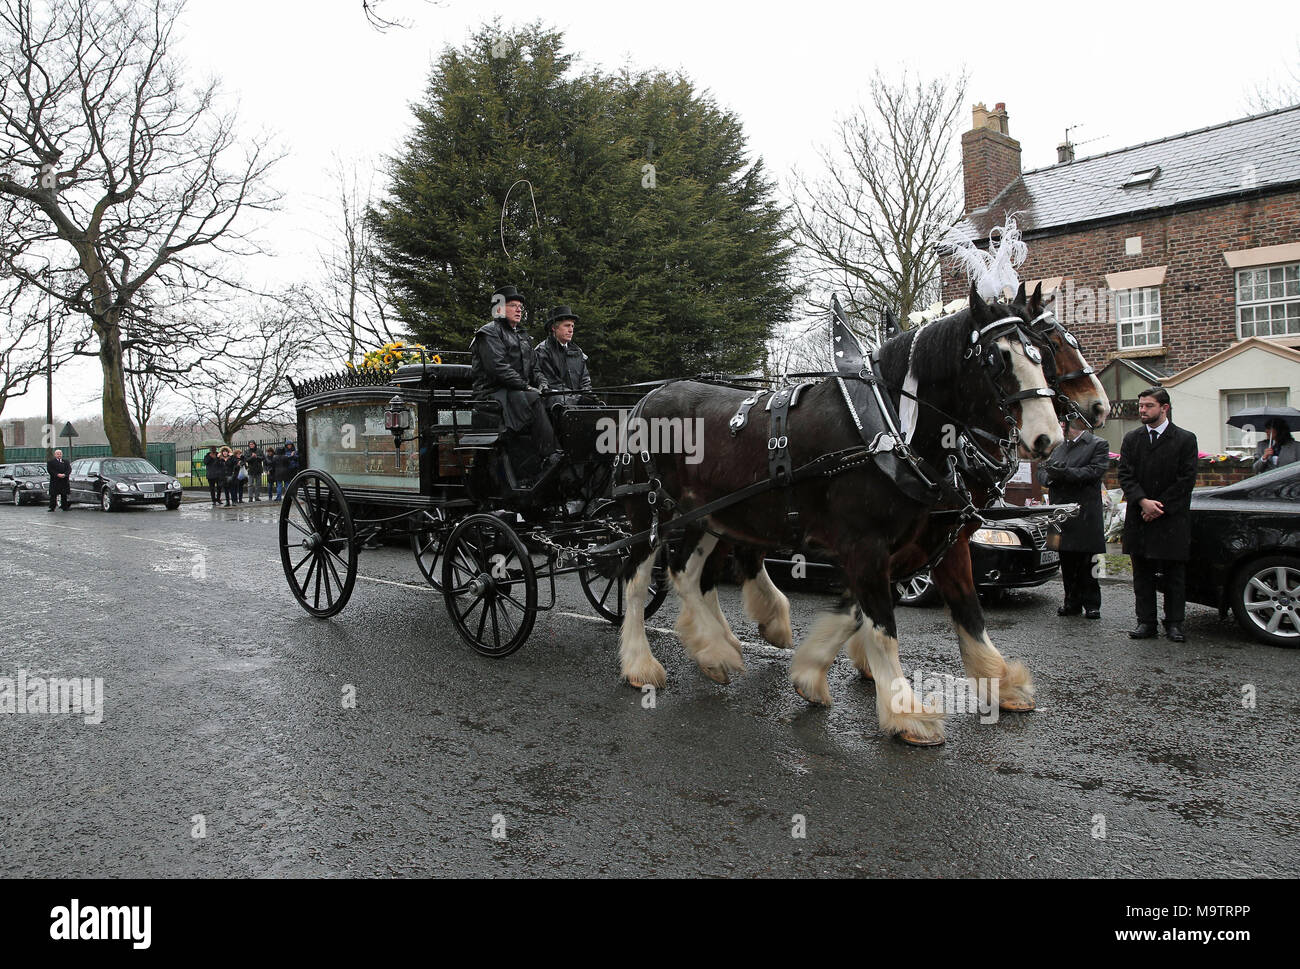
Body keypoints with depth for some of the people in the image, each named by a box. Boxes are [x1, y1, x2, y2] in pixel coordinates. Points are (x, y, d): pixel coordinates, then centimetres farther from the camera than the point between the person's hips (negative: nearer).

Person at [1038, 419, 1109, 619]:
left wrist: (1065, 474, -23)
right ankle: (1072, 603, 18)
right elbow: (1042, 471, 13)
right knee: (1067, 563, 9)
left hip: (1085, 515, -5)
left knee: (1086, 562, -1)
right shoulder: (1057, 447, 17)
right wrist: (1050, 475, -10)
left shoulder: (1098, 445, -1)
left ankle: (1091, 604, 9)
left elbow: (1095, 471, -14)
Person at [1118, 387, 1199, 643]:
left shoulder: (1185, 439, -1)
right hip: (1139, 519, 3)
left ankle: (1174, 624, 12)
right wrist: (1143, 501, -13)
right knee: (1142, 574, 7)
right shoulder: (1131, 439, 9)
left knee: (1174, 574, 4)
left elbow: (1186, 480, -6)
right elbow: (1125, 475, 2)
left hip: (1172, 519, -3)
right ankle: (1146, 622, 13)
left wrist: (1160, 506, -12)